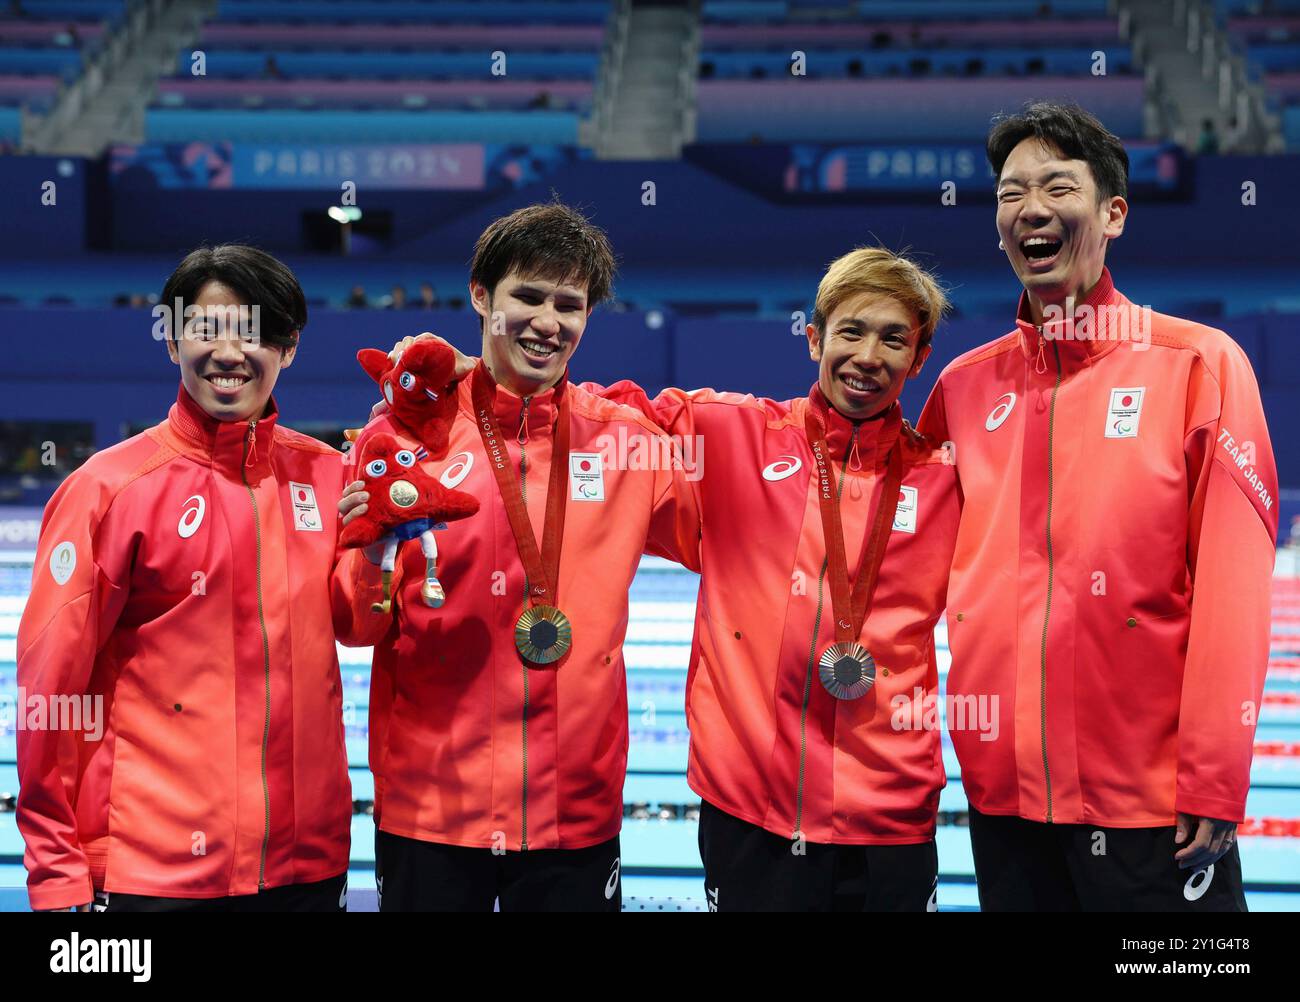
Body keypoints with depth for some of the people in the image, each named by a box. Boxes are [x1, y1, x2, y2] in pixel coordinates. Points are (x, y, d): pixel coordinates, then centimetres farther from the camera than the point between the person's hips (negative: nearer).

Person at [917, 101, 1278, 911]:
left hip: (1152, 795, -4)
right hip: (1003, 790, 4)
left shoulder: (1199, 364, -3)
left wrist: (1214, 784, -12)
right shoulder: (966, 386, 9)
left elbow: (1230, 596, -8)